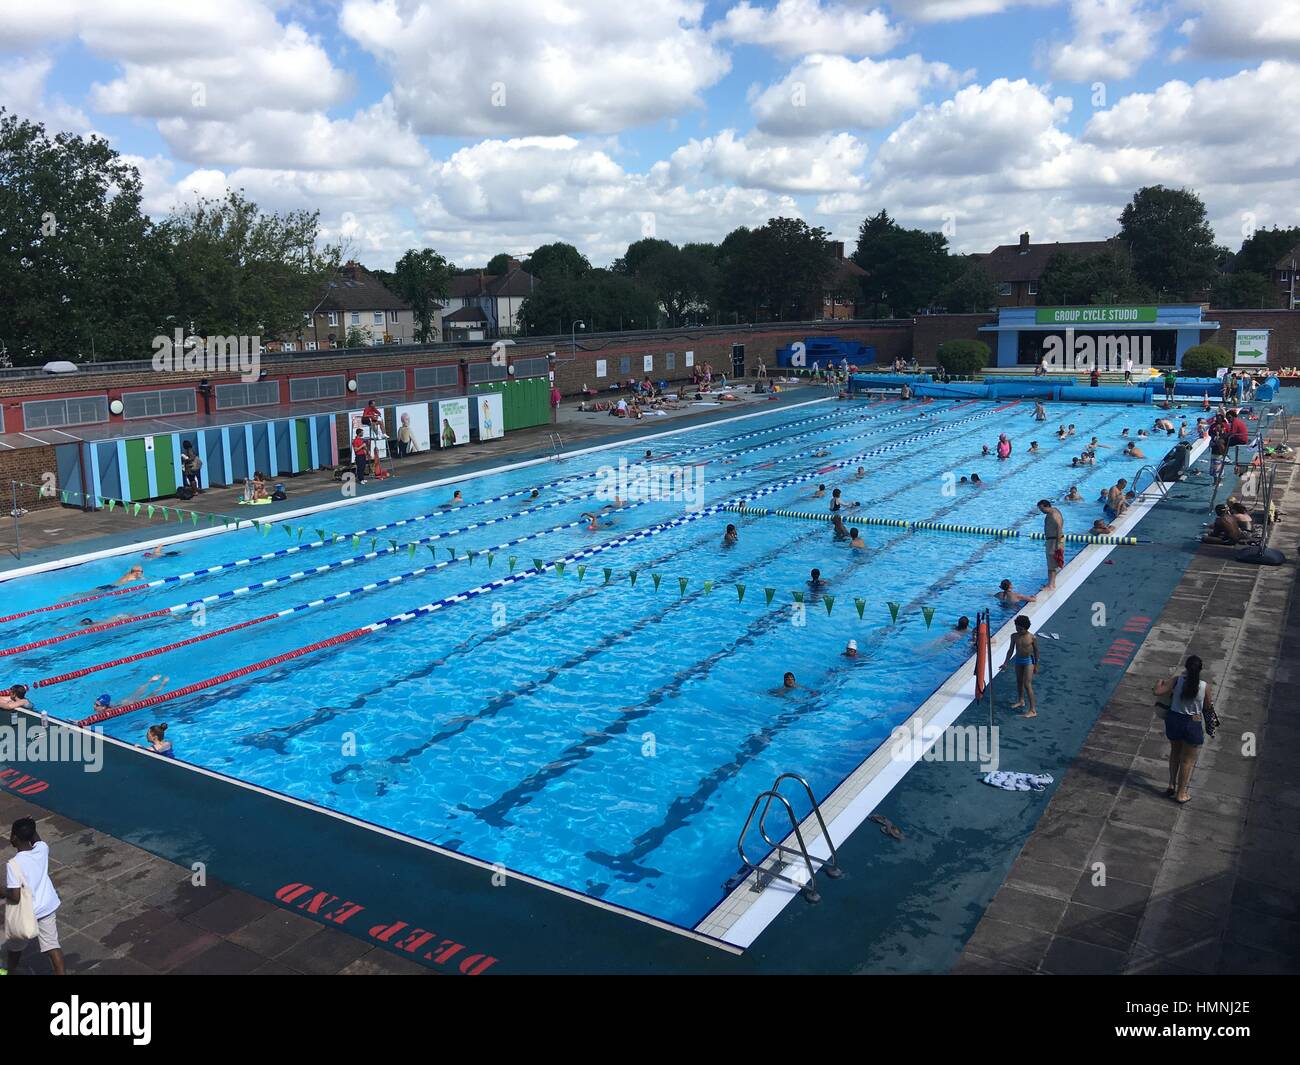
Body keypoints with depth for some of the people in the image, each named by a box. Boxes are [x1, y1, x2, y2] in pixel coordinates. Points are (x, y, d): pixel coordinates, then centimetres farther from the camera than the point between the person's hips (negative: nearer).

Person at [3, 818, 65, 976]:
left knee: (15, 945, 24)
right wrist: (30, 828, 6)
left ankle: (10, 972, 47)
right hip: (47, 908, 4)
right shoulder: (42, 849, -11)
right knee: (52, 945, 10)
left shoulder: (13, 864, -27)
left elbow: (15, 897, -26)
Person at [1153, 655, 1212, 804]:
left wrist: (1160, 682, 4)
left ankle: (1171, 785, 33)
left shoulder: (1177, 680, -14)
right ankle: (1181, 794, 25)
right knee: (1187, 760, 14)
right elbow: (1208, 705, -2)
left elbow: (1157, 692, -17)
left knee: (1175, 753, 26)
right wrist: (1211, 697, 20)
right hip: (1193, 725, -2)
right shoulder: (1204, 686, -15)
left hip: (1174, 720, 2)